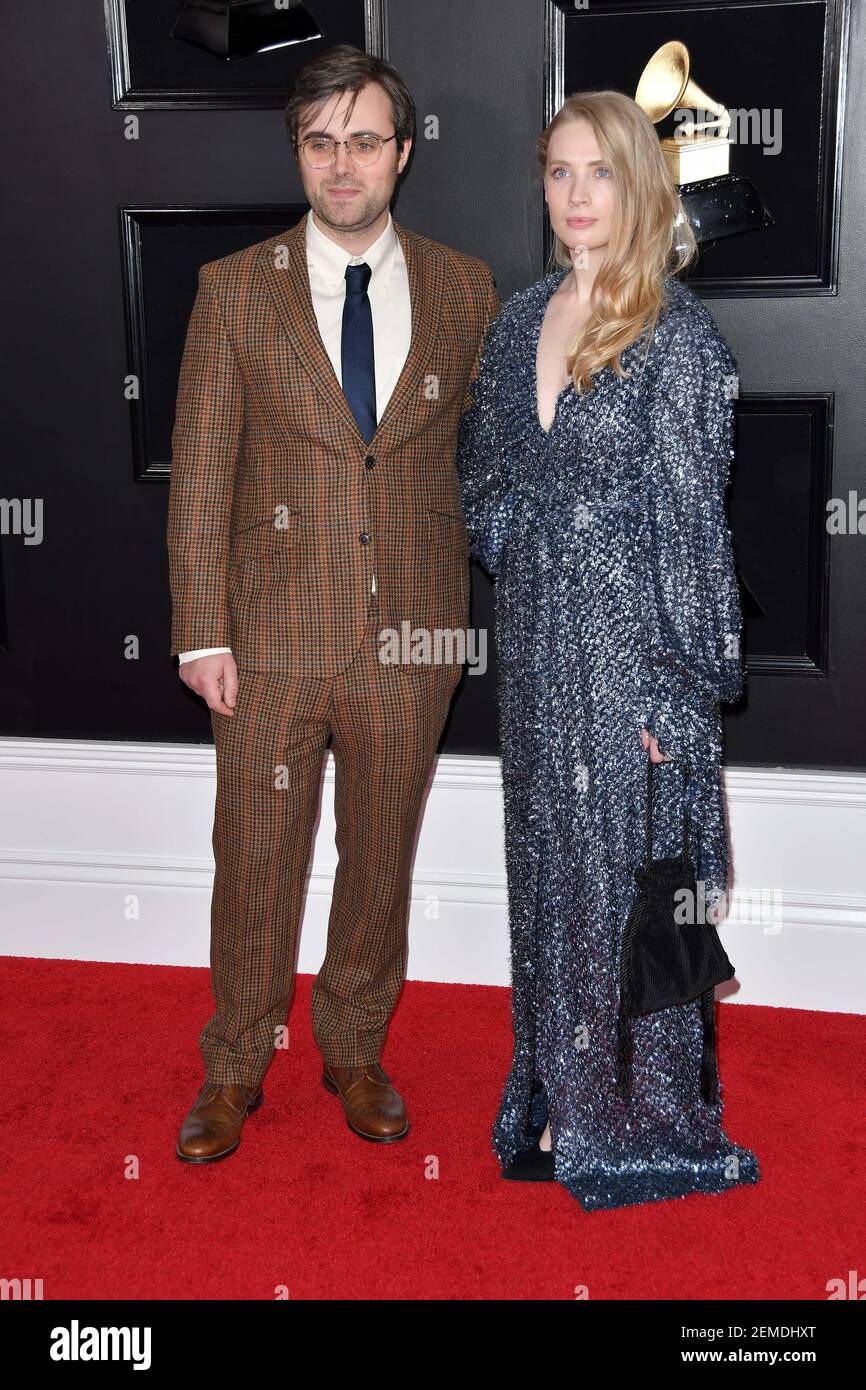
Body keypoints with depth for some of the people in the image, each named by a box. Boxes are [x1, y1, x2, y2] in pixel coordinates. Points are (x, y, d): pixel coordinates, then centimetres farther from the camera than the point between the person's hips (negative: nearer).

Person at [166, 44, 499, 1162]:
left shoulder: (465, 291, 4)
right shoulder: (234, 289, 0)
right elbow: (199, 472, -1)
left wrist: (478, 602, 4)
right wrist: (203, 634, -6)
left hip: (413, 637, 1)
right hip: (273, 630, -1)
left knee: (382, 855, 14)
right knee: (256, 859, 9)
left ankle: (356, 1050, 35)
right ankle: (235, 1068, 30)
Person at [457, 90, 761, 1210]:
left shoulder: (679, 336, -10)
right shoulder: (520, 320, 8)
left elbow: (691, 520, -12)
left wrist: (676, 691, -13)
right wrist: (506, 555, 6)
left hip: (632, 640, -6)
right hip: (538, 642, 6)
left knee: (631, 875, 4)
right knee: (546, 866, 15)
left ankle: (642, 1119, 23)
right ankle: (561, 1099, 32)